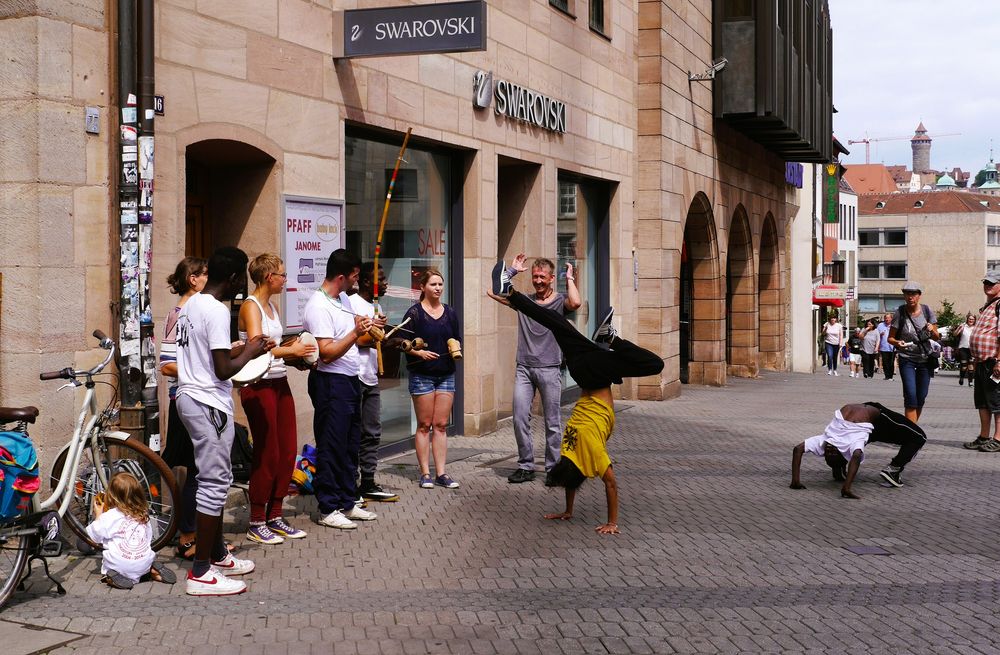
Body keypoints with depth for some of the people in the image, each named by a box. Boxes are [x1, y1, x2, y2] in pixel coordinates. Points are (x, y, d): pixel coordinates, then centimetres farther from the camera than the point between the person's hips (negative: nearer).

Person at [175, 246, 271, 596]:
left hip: (190, 396, 10)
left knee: (215, 480, 18)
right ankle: (201, 573, -2)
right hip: (209, 404, -10)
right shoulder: (217, 311, -18)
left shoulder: (191, 304, 12)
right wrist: (249, 352, -4)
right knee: (214, 482, -6)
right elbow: (223, 370, -21)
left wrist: (241, 348, 15)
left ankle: (218, 555, 29)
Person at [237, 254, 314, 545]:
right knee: (267, 453, -3)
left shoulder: (272, 307, 16)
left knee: (288, 451, 8)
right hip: (259, 386, -9)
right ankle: (256, 523, 8)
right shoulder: (250, 307, -11)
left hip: (279, 382, 9)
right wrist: (292, 350, -12)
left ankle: (275, 517, 18)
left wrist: (297, 353, 1)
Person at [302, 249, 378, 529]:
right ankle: (328, 509, 6)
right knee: (331, 448, -3)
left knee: (350, 445, 14)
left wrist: (367, 331, 9)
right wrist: (356, 333, -26)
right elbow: (327, 353, -21)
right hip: (331, 382, -9)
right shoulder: (318, 307, -16)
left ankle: (348, 503, 24)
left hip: (350, 380, 10)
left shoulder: (344, 299, 13)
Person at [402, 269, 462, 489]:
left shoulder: (450, 313, 10)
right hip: (421, 375, -4)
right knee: (424, 425, 1)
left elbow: (456, 338, 19)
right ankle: (425, 473, 6)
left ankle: (441, 473, 7)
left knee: (441, 425, 4)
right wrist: (418, 352, -21)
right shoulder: (414, 313, -4)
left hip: (446, 374, 4)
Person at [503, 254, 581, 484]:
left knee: (552, 422, 4)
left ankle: (553, 468, 14)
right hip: (524, 368, 3)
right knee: (520, 418, 0)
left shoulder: (559, 301, 0)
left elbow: (575, 303, -22)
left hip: (549, 369, -3)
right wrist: (513, 270, 8)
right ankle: (526, 467, 11)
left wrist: (570, 278, -8)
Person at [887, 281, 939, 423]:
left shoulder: (927, 311, -2)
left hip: (925, 358, 3)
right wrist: (897, 343, -25)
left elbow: (937, 338, 5)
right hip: (907, 359, -3)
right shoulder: (900, 313, -9)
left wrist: (932, 330, -18)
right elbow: (890, 338, -3)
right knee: (910, 395, -15)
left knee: (921, 397, 7)